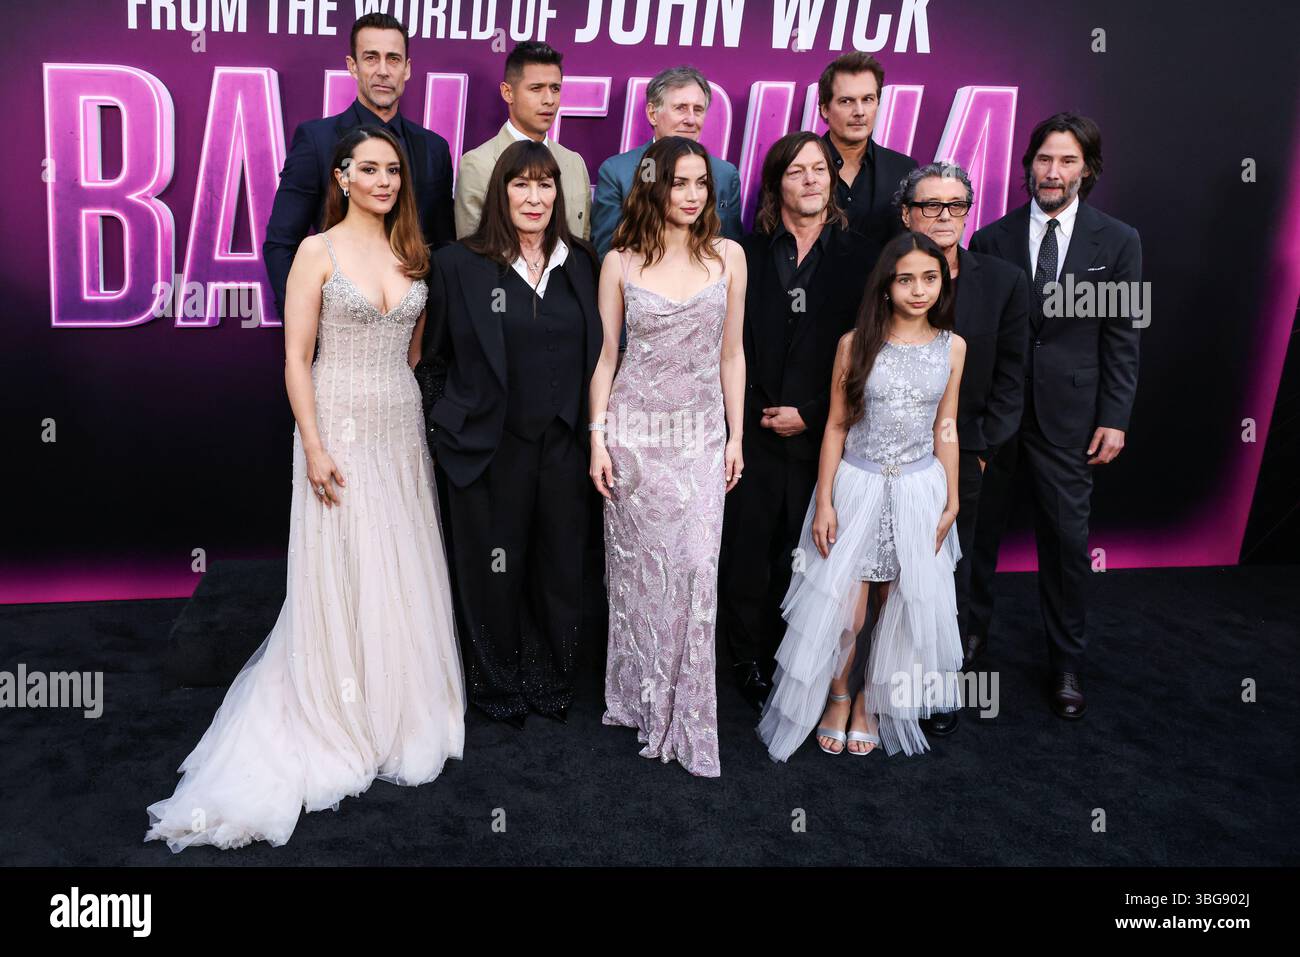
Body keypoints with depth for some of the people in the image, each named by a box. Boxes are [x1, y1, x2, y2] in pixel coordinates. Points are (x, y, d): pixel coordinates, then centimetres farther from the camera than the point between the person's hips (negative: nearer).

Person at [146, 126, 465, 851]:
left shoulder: (413, 253, 10)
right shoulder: (318, 252, -4)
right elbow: (296, 357, -8)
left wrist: (414, 411, 8)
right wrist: (314, 449, -15)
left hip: (403, 430, 5)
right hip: (341, 430, -5)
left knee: (405, 573, 10)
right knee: (339, 578, 2)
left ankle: (401, 708, 28)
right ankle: (336, 720, 18)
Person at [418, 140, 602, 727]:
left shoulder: (580, 263, 7)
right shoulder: (459, 264, -4)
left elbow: (593, 353, 12)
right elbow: (436, 354, 3)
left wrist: (592, 433, 7)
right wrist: (463, 405, 2)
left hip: (563, 447, 3)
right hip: (489, 451, -3)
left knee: (560, 569, 11)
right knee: (494, 573, 8)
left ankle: (552, 683, 31)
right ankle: (497, 687, 28)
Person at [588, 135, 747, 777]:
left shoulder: (728, 256, 5)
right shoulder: (620, 262, 1)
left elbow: (731, 353, 8)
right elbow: (605, 355, 3)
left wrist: (736, 436, 7)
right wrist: (597, 437, -2)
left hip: (701, 433, 1)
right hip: (635, 429, 0)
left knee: (696, 568, -5)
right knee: (638, 566, 6)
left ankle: (688, 716, 10)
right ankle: (639, 697, 25)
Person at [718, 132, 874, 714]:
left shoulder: (857, 256, 3)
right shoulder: (750, 252, 4)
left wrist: (810, 414, -7)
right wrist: (759, 411, -2)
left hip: (820, 434, 0)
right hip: (754, 431, 0)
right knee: (746, 551, 4)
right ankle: (747, 661, 21)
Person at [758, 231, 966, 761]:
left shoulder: (952, 347, 1)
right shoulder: (856, 344, -5)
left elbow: (945, 430, 7)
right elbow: (836, 425, -2)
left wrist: (951, 501, 7)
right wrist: (824, 502, -5)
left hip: (919, 490, 2)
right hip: (857, 485, -2)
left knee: (905, 606, 8)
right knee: (841, 608, -1)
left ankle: (872, 702, 30)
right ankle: (838, 697, 26)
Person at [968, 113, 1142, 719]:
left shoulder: (1117, 242, 2)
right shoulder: (991, 240, 2)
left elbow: (1122, 337, 2)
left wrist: (1115, 418, -4)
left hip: (1067, 415, 0)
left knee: (1067, 540, 4)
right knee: (980, 528, 11)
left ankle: (1067, 664, 20)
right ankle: (974, 625, 33)